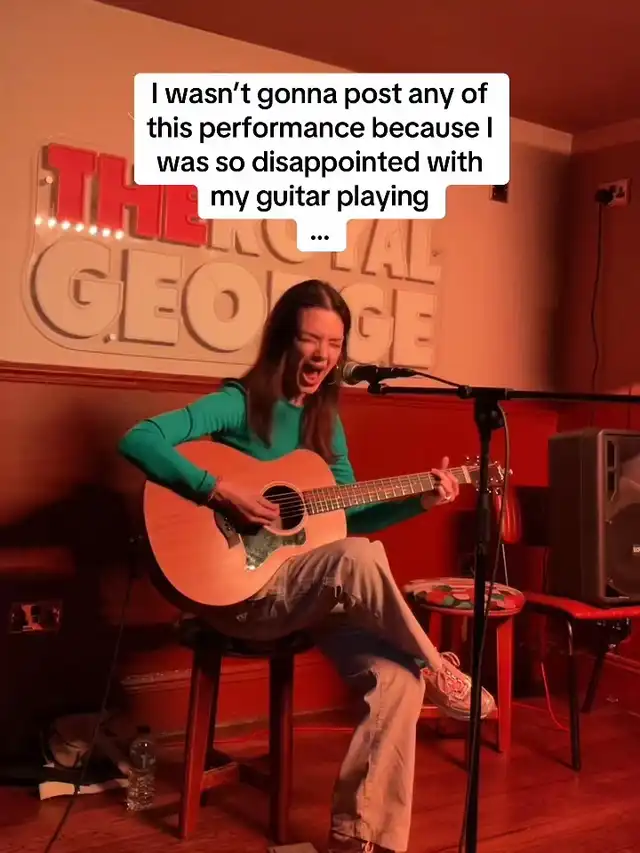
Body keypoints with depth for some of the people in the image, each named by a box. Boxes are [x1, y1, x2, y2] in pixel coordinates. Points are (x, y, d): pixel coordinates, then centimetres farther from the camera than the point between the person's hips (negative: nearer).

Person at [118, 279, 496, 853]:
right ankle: (439, 671, -11)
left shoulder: (325, 420, 11)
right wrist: (222, 492, -28)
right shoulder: (239, 403, -9)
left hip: (320, 591, 6)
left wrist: (420, 502, 2)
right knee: (360, 559, -35)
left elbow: (351, 517, 15)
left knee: (396, 678, -19)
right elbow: (138, 441, -22)